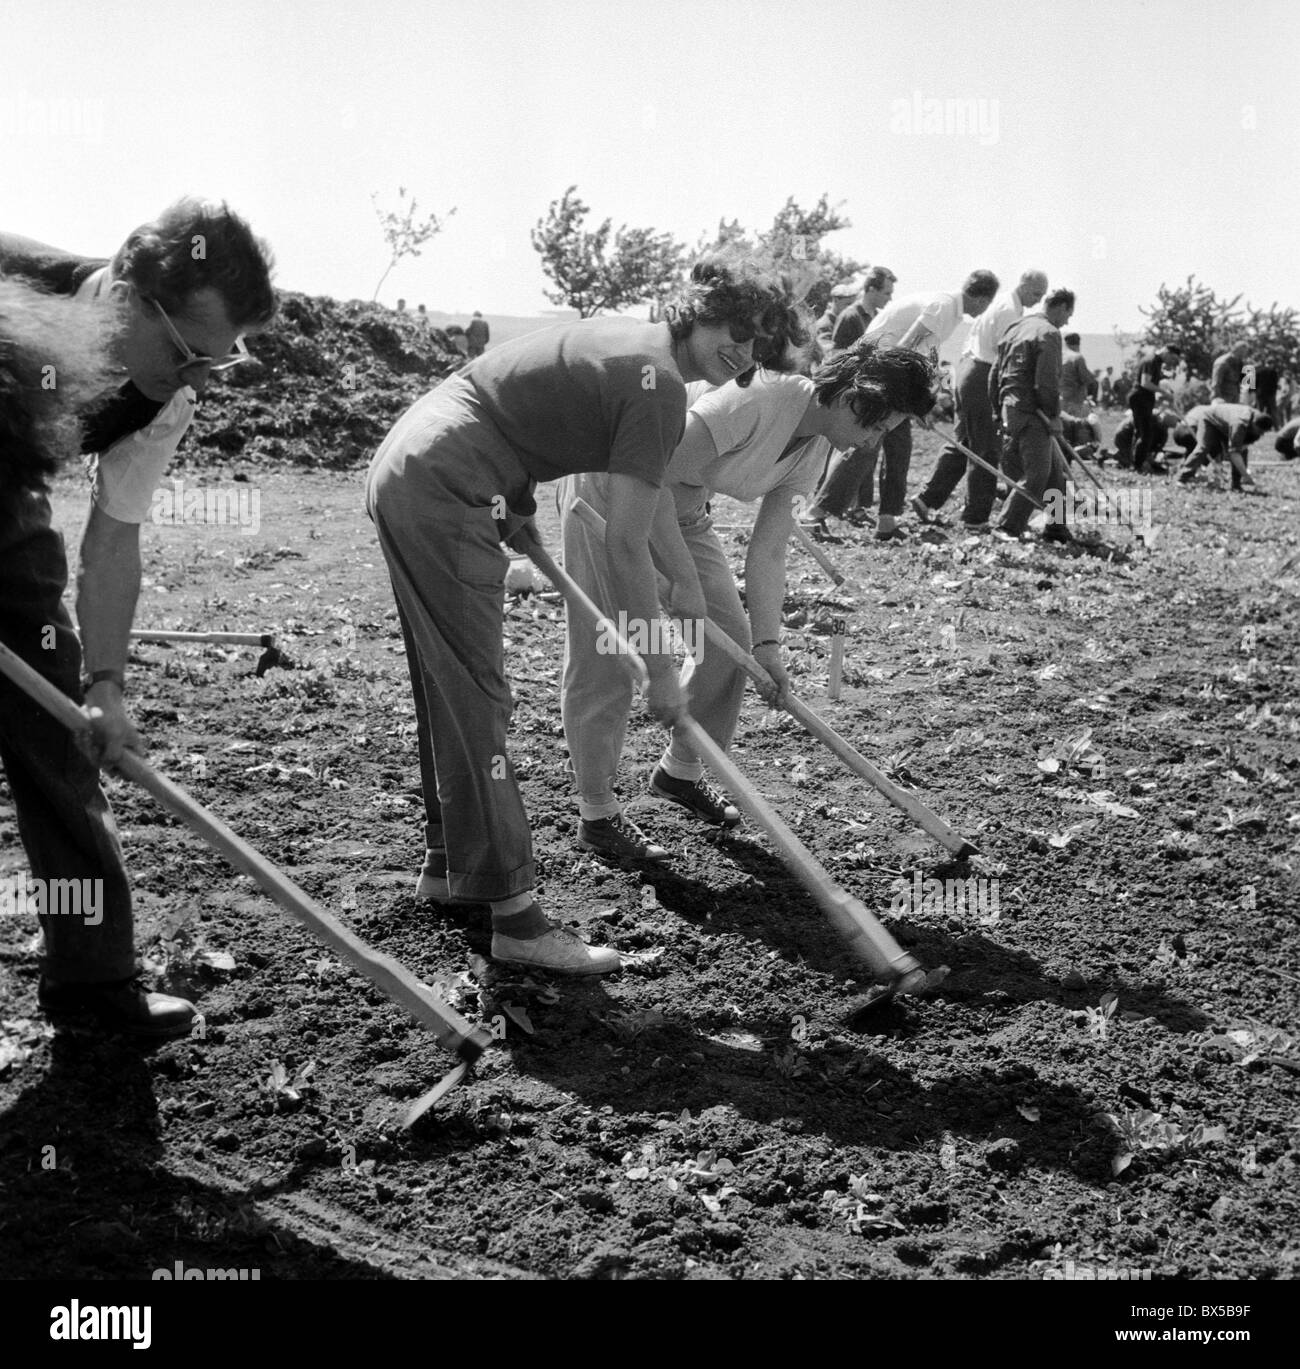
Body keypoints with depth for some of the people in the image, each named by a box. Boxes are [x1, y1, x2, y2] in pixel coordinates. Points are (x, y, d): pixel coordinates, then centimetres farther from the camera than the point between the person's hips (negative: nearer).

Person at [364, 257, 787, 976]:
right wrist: (661, 673, -8)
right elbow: (625, 547, -15)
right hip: (446, 498, -11)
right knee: (475, 700, -8)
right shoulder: (659, 386, -12)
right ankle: (515, 917, -2)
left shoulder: (626, 339, 18)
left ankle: (448, 864, 32)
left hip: (400, 469, 11)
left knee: (447, 691, 18)